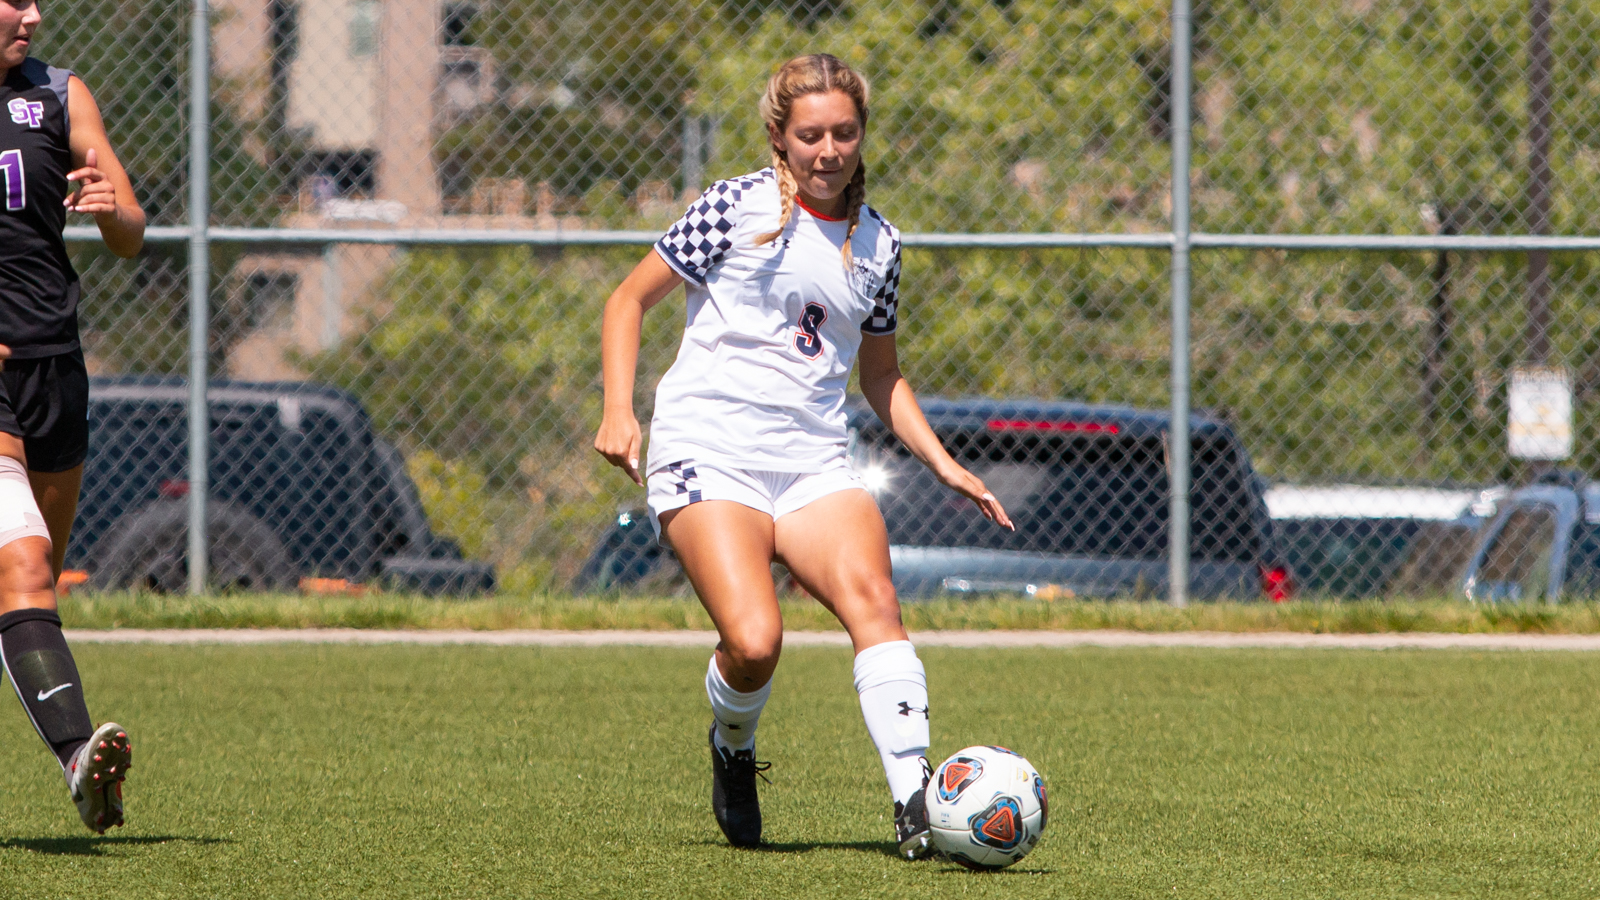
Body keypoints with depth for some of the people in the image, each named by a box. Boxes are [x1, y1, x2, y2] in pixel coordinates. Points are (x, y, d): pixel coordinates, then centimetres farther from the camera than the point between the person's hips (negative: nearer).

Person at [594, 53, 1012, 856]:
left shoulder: (876, 243, 14)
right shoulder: (737, 208, 0)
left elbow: (881, 375, 27)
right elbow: (629, 300, 7)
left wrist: (943, 465, 14)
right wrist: (619, 411, -7)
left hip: (814, 463, 4)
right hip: (709, 452, -4)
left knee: (872, 598, -25)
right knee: (754, 642, -23)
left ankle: (915, 802, -31)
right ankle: (733, 749, 12)